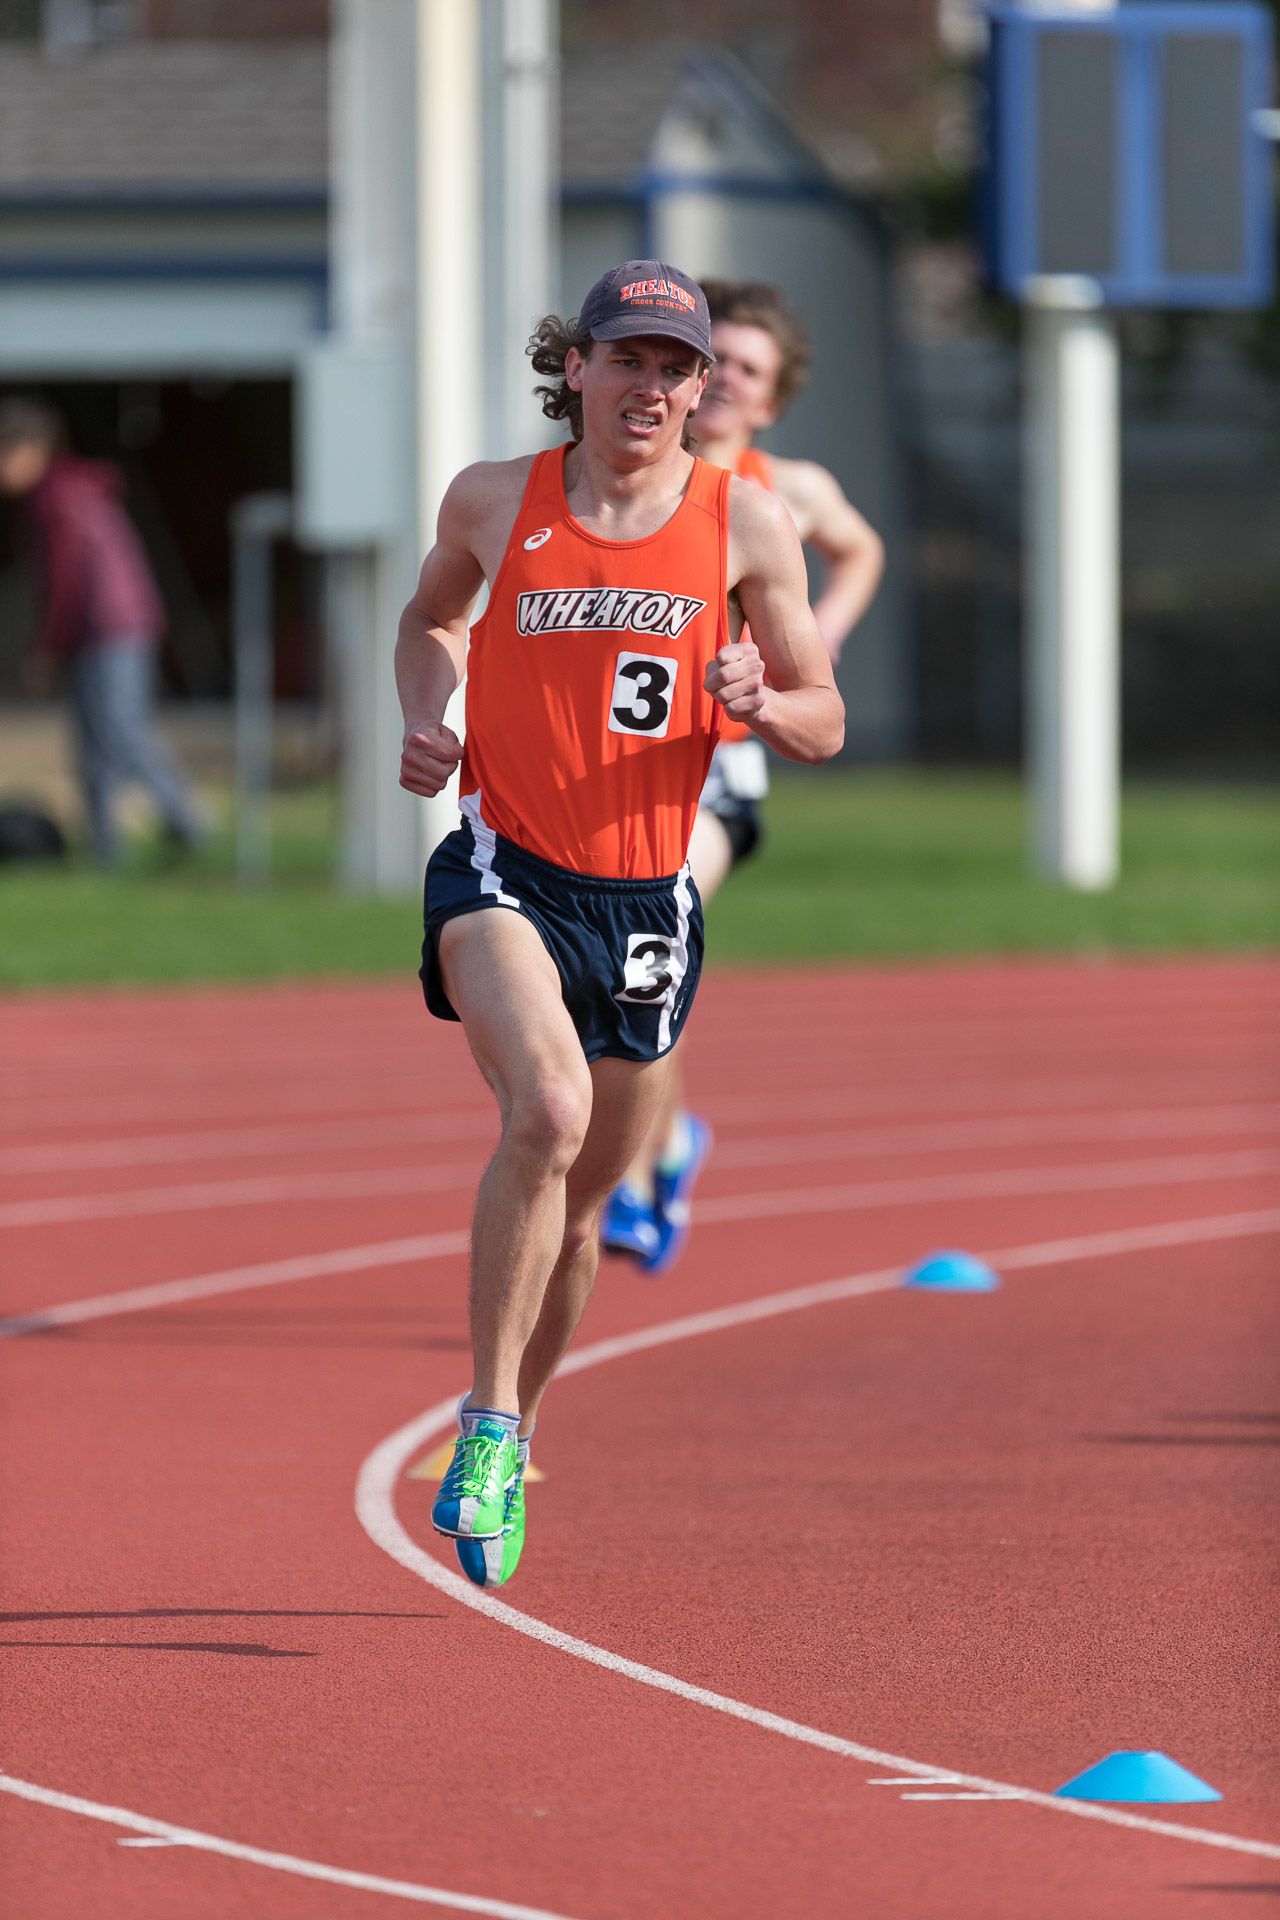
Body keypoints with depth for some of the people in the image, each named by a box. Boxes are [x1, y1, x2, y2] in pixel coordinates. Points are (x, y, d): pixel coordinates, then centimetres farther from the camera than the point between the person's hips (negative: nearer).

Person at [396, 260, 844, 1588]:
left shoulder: (746, 525, 0)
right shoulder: (494, 502, 0)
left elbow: (824, 726, 6)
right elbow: (432, 616, 22)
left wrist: (759, 703, -17)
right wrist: (426, 722, 2)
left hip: (645, 900, 2)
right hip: (505, 871, -2)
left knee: (577, 1203, 14)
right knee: (547, 1110, -30)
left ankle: (512, 1447, 38)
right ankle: (485, 1429, -23)